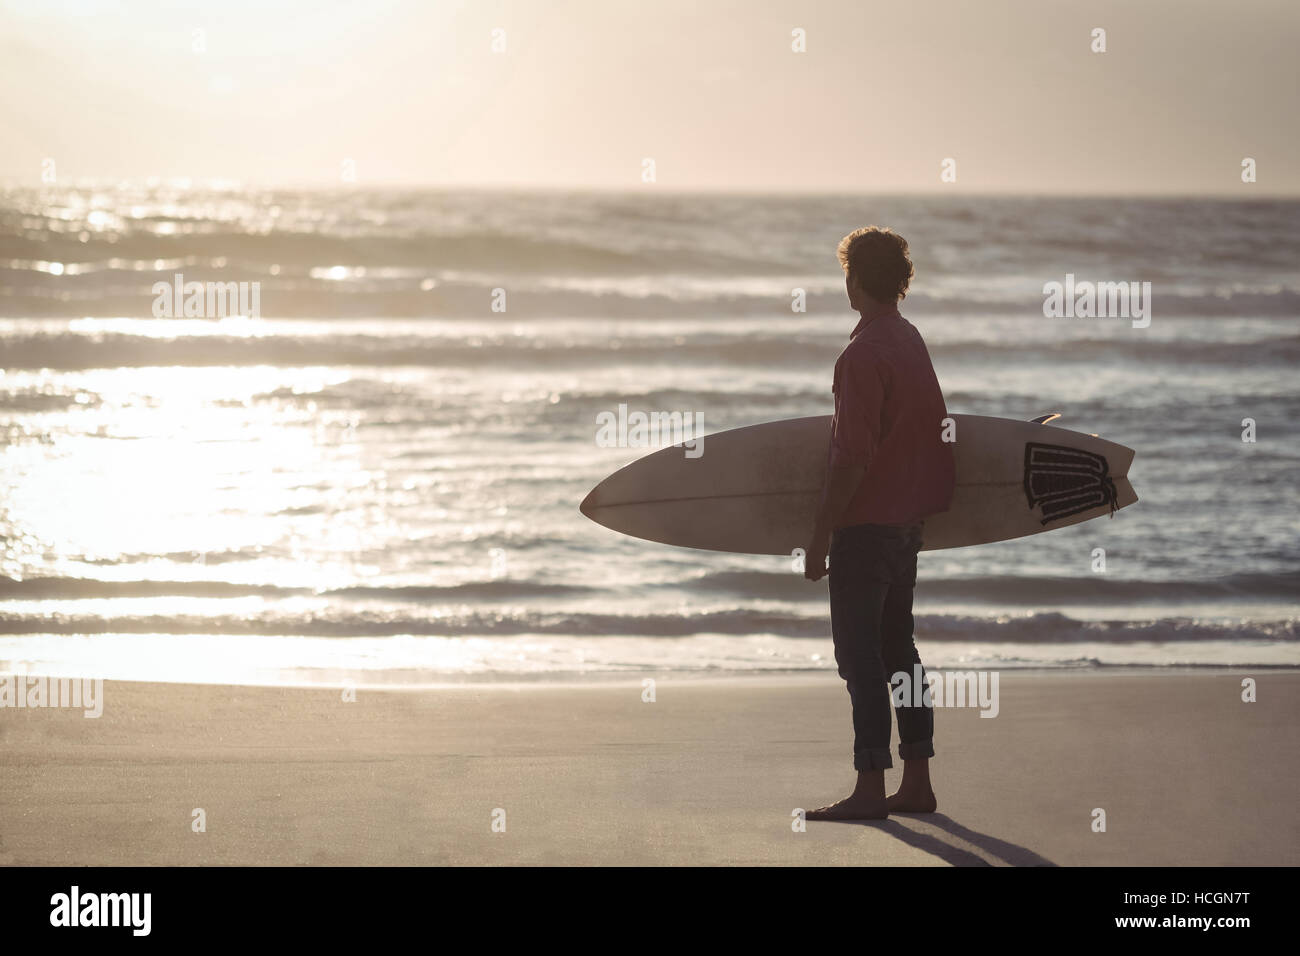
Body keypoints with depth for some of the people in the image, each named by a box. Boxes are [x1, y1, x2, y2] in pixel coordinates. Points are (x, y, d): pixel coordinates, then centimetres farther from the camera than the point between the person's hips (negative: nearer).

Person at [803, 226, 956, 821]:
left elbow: (851, 455, -21)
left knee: (859, 655, -5)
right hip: (909, 518, 9)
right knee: (898, 649, 13)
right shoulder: (912, 342, 11)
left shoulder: (864, 354, -18)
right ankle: (916, 783, 15)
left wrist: (820, 536, -17)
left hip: (866, 522, -9)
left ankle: (870, 788, -5)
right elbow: (934, 428, 18)